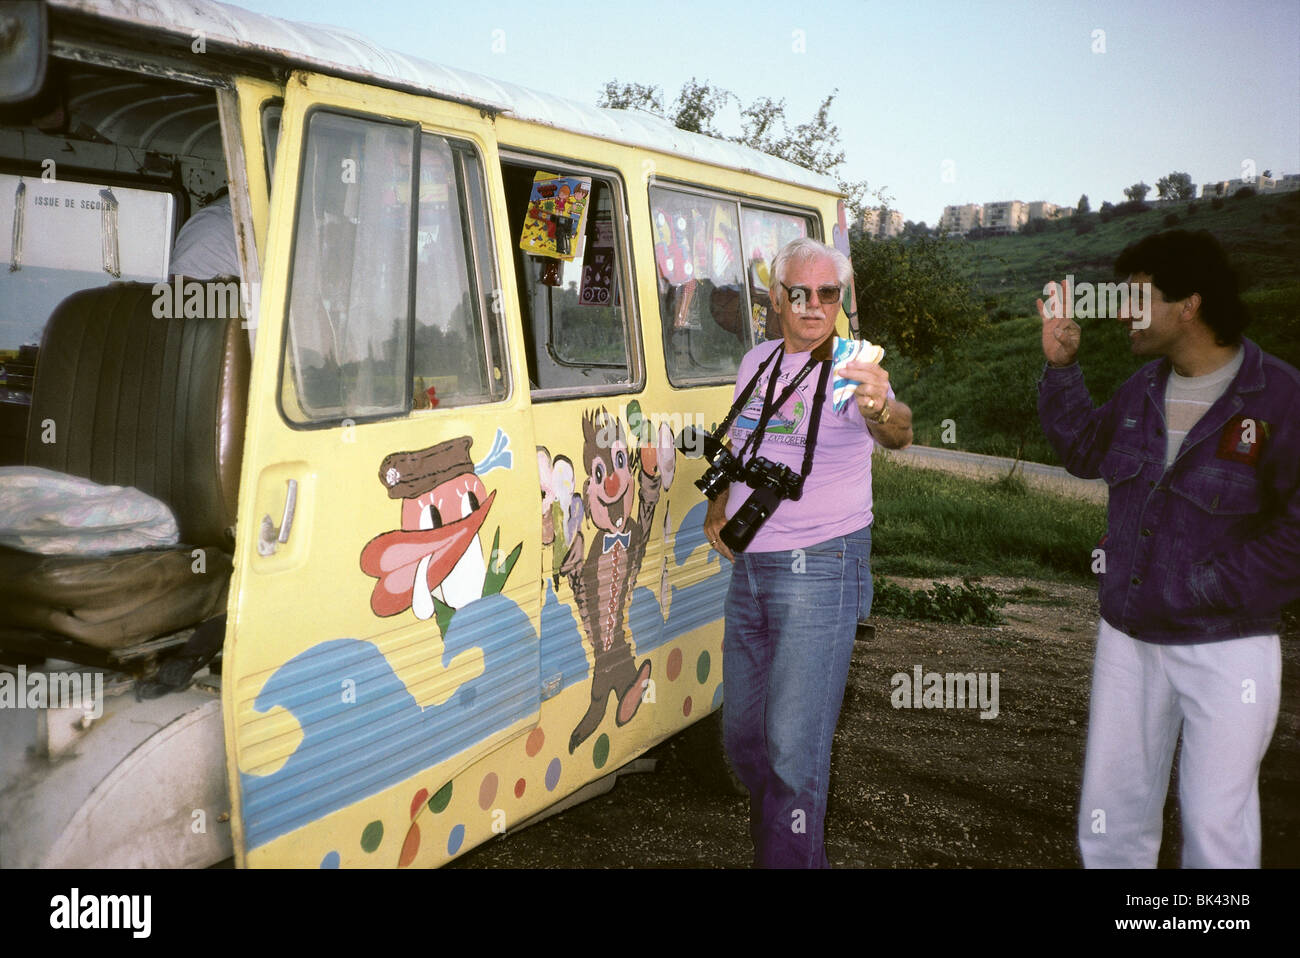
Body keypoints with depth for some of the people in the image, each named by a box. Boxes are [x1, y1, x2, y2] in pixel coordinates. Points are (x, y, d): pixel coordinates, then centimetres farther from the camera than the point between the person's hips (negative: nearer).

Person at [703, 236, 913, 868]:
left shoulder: (850, 368, -12)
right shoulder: (756, 361, 7)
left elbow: (896, 433, -33)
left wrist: (883, 412, -55)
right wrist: (720, 504, 10)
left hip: (820, 572, -7)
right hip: (749, 567, 7)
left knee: (794, 747, -8)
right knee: (741, 734, 17)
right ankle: (788, 845, 40)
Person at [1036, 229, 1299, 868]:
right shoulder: (1143, 389, 4)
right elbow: (1085, 453, 18)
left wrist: (1202, 592, -19)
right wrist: (1061, 366, 8)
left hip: (1225, 647, -5)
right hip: (1127, 637, 6)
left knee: (1215, 826, 6)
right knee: (1110, 816, 15)